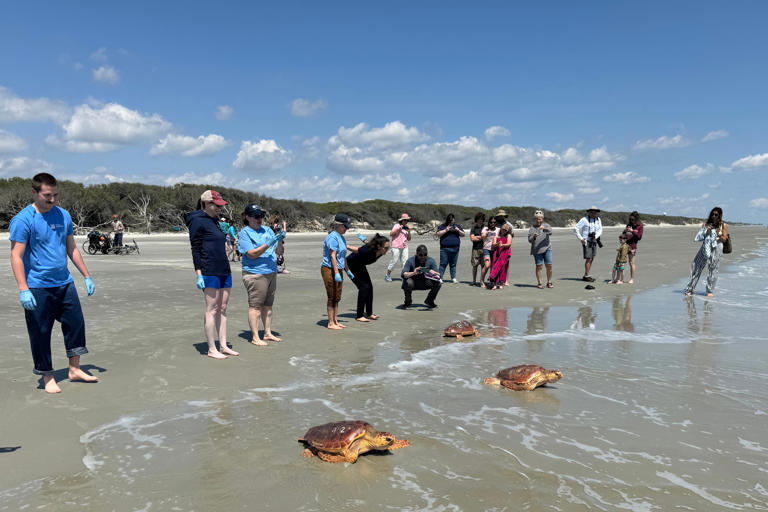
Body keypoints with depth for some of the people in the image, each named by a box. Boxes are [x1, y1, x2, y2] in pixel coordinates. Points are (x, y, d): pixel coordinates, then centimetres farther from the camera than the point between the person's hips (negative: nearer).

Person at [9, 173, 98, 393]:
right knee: (41, 332, 4)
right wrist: (23, 290, -20)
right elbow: (16, 256, -13)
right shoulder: (23, 220, -10)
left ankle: (74, 369, 24)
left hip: (64, 283, 6)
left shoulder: (63, 215, 7)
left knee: (76, 323, 9)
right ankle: (47, 377, 18)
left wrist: (86, 276, 15)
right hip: (37, 288, -6)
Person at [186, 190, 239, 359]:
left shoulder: (215, 221, 19)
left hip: (224, 270, 9)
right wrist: (199, 274, -15)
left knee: (222, 308, 10)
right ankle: (212, 350, 4)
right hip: (209, 272, -8)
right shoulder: (197, 221, -6)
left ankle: (223, 346, 17)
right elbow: (195, 249, -12)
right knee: (212, 309, -4)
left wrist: (225, 234, 12)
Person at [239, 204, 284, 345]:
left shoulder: (268, 230, 13)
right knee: (255, 306, -3)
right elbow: (252, 254, -15)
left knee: (268, 305, 13)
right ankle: (255, 337, 4)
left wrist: (279, 240, -8)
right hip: (255, 274, -6)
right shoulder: (245, 233, -5)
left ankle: (268, 333, 23)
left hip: (271, 272, 7)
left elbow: (277, 251, 12)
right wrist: (269, 243, -23)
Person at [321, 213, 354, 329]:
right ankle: (331, 323, 7)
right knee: (332, 297, -2)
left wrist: (347, 271, 25)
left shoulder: (341, 238, 14)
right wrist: (336, 273, -25)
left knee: (337, 298, 13)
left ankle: (335, 321, 22)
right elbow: (332, 256, -21)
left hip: (337, 270, 9)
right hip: (329, 270, -9)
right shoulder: (333, 237, -16)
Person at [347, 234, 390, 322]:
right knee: (364, 287, -13)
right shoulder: (367, 250, -39)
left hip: (360, 266, 7)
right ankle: (359, 316, -7)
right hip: (351, 266, -7)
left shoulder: (381, 253, -17)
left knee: (369, 287, 2)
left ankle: (369, 313, 14)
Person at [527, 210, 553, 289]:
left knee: (549, 266, -1)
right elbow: (529, 240, 3)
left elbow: (550, 232, -11)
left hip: (547, 248, 1)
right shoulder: (532, 228, 8)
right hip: (537, 250, -1)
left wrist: (545, 228, -31)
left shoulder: (546, 225, 10)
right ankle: (540, 283, 5)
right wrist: (534, 237, -18)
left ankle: (549, 282, 11)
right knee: (539, 266, -3)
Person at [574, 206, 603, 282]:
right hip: (586, 241, -6)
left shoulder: (598, 219, 8)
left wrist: (595, 236, -10)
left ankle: (586, 275, 13)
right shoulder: (584, 219, -10)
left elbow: (600, 230, 8)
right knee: (588, 259, -9)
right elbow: (576, 229, -11)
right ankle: (586, 276, -4)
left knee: (591, 259, 7)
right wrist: (581, 239, -14)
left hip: (594, 241, 6)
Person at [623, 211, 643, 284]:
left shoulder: (639, 226, -1)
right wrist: (625, 230, -4)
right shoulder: (629, 224, 12)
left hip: (632, 245, -4)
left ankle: (632, 279, 8)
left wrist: (632, 231, -16)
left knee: (631, 263, -1)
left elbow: (639, 237, -6)